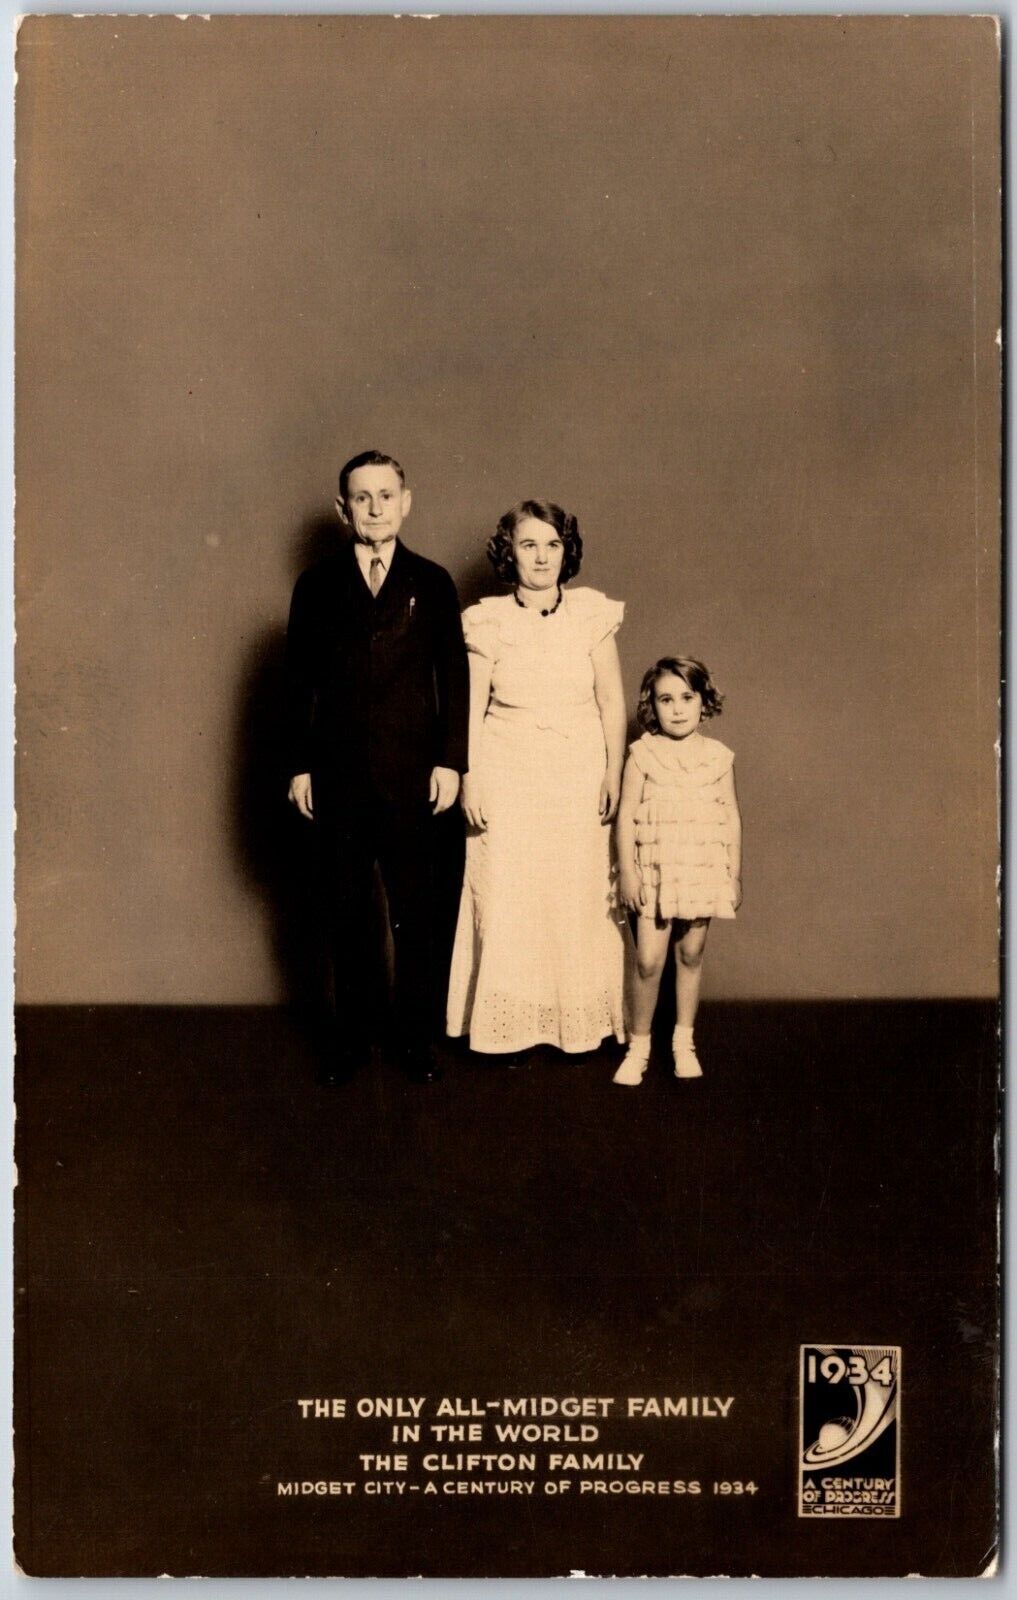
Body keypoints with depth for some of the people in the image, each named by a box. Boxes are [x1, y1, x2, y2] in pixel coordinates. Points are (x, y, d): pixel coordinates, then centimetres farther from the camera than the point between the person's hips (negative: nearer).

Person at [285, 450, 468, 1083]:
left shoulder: (432, 583, 5)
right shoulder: (317, 586, 7)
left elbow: (455, 676, 4)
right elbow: (301, 681, 7)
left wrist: (450, 760, -3)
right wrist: (301, 765, 1)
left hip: (410, 775, -1)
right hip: (338, 776, 1)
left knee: (415, 913, 4)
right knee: (346, 914, 7)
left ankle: (419, 1039, 15)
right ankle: (352, 1038, 17)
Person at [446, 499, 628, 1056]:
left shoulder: (592, 615, 0)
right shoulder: (488, 623, -1)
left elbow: (612, 702, 4)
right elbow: (470, 707, 1)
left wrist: (614, 772, -1)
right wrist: (468, 779, -6)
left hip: (577, 777, 1)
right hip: (506, 775, -1)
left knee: (579, 897, 3)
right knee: (504, 899, 0)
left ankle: (580, 1024, 16)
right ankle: (507, 1026, 11)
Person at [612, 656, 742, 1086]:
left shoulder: (718, 756, 3)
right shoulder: (643, 754, -3)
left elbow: (731, 817, 8)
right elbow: (626, 814, -3)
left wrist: (735, 874, 7)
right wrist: (627, 871, -8)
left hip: (703, 870, 2)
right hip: (655, 870, -2)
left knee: (691, 955, 9)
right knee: (648, 960, -7)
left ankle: (684, 1040, 23)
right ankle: (638, 1044, 8)